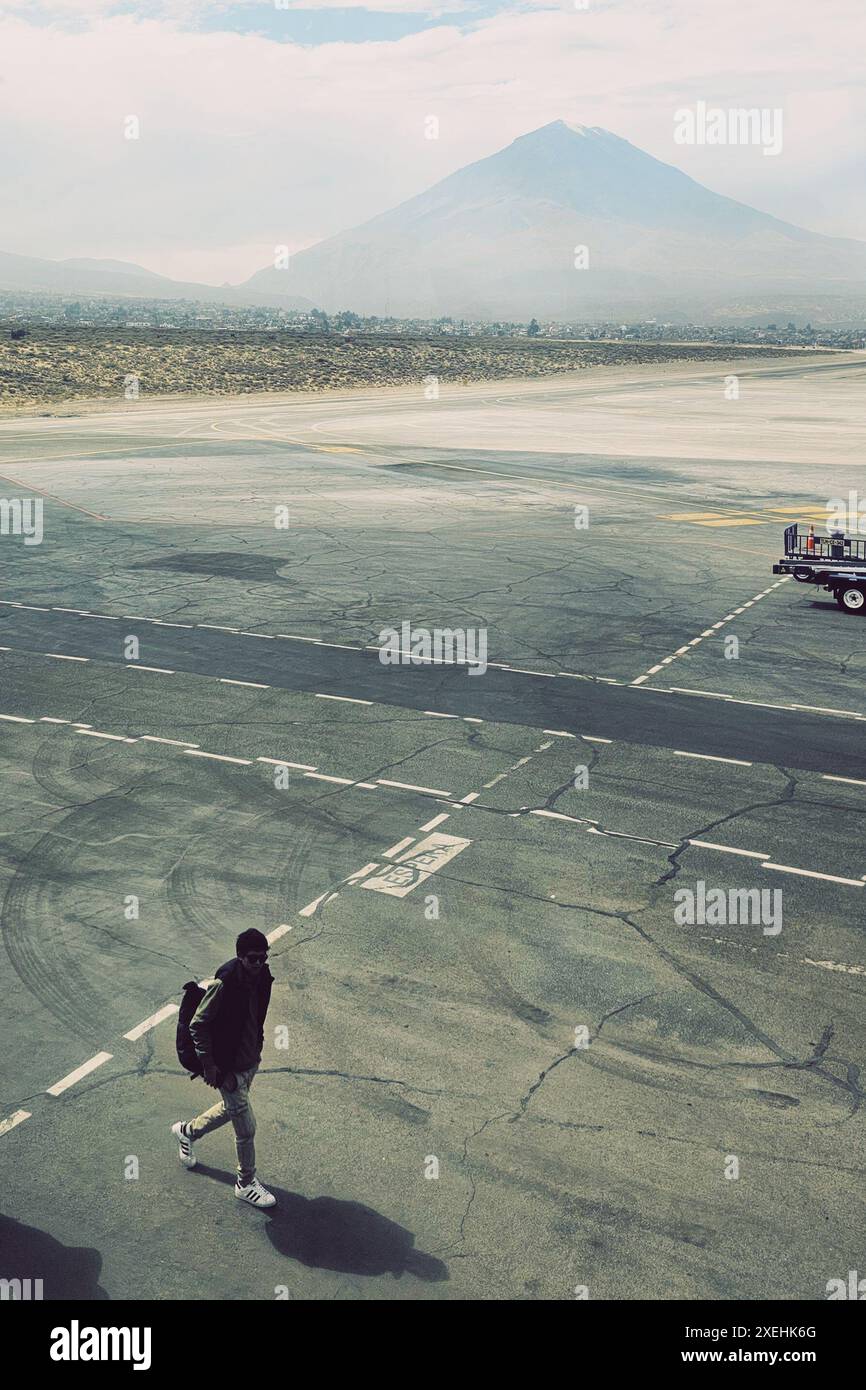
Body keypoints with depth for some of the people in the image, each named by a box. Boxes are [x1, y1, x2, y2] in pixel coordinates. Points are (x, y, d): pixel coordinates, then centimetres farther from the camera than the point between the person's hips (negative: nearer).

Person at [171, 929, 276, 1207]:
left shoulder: (262, 977, -6)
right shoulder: (225, 983, -28)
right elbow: (197, 1024, -20)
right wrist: (209, 1065, -18)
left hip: (251, 1061, 8)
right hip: (229, 1068, -8)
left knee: (231, 1109, 27)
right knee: (246, 1127, 1)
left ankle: (187, 1131, 52)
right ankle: (246, 1184, 22)